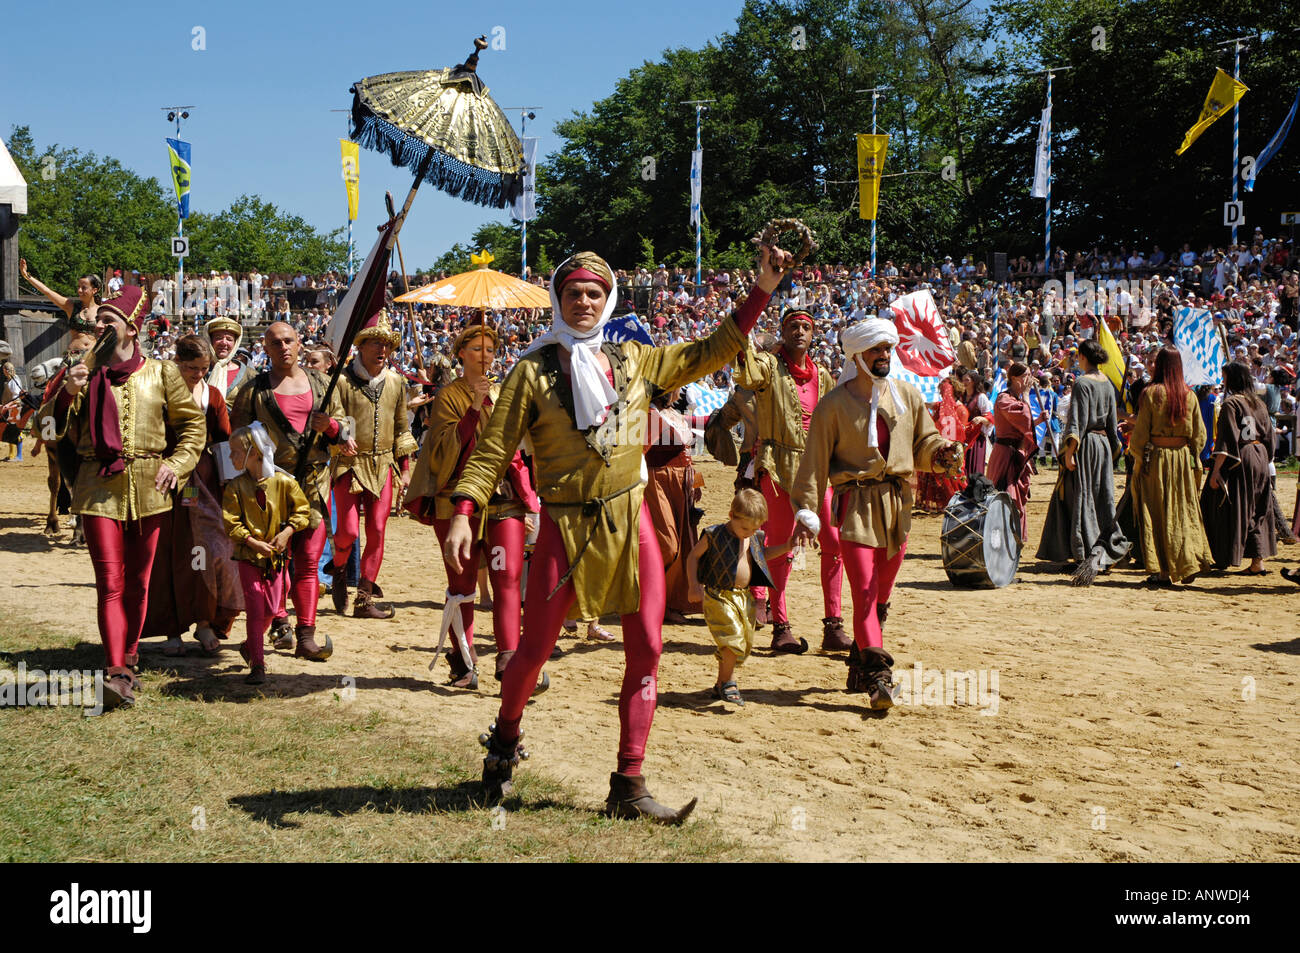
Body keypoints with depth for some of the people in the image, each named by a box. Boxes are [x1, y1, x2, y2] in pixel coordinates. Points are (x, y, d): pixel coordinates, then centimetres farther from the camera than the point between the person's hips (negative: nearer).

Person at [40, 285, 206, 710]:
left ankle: (129, 662, 24)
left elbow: (193, 424, 11)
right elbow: (54, 429, 7)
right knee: (110, 583, -10)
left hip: (148, 489, 1)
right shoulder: (83, 373, 9)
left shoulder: (160, 373, 5)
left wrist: (176, 464, -3)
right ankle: (116, 673, -15)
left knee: (138, 583, 10)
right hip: (99, 488, -1)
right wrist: (68, 394, -10)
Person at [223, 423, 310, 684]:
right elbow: (232, 524, -7)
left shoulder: (283, 482, -7)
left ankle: (250, 646, 35)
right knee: (255, 609, -6)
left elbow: (302, 511, 1)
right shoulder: (236, 487, -7)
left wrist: (286, 533, -11)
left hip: (276, 555, 2)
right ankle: (257, 665, -4)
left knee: (272, 609, 8)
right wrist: (254, 543, -17)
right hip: (248, 556, -1)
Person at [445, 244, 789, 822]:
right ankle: (504, 742, 33)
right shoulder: (534, 371, -2)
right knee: (534, 651, 3)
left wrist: (763, 289, 7)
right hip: (565, 527, -3)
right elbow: (493, 449, -5)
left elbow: (710, 352, 14)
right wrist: (462, 514, -17)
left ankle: (629, 786, 5)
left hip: (630, 521, 4)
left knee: (646, 650, -2)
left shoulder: (633, 362, 9)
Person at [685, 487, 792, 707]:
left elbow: (763, 554, 28)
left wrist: (786, 547, 14)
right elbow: (693, 555, -1)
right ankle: (727, 682, -1)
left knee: (745, 643, 8)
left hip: (745, 596, 6)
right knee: (733, 638, -17)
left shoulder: (755, 538, 6)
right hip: (719, 596, -6)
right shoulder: (714, 535, -11)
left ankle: (722, 684, 23)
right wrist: (694, 586, -8)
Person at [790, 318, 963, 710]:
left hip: (897, 502, 5)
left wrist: (942, 453, -7)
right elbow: (815, 461, -2)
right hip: (856, 503, -5)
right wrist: (806, 510, -8)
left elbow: (924, 442, 17)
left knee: (881, 594, 12)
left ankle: (860, 668, 26)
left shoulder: (907, 396, 10)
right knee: (864, 591, -13)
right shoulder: (835, 404, -2)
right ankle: (878, 675, -14)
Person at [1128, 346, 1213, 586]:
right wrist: (1193, 458, 17)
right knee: (1184, 511, 13)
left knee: (1157, 512, 2)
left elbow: (1141, 431, -8)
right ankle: (1188, 564, 10)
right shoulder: (1189, 395, 1)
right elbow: (1199, 433, 6)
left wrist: (1137, 457, 4)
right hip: (1183, 456, 3)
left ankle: (1162, 571, 1)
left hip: (1155, 456, -3)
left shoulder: (1151, 393, -9)